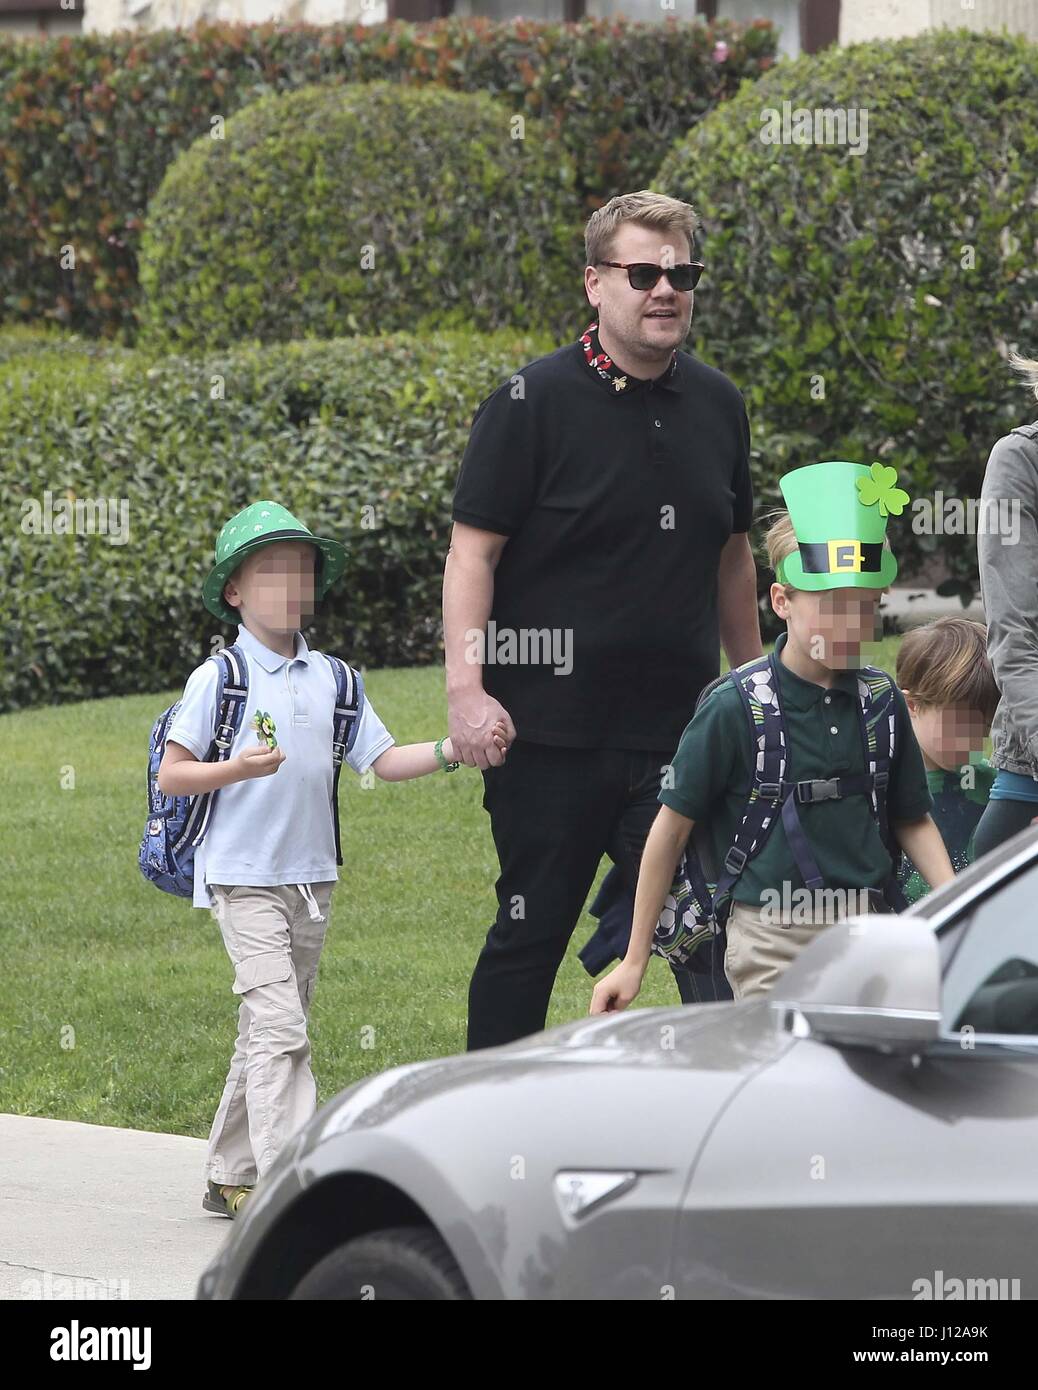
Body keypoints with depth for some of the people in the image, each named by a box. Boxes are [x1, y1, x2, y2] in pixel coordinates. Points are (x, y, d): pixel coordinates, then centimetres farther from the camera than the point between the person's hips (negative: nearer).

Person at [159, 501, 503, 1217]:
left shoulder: (331, 679, 9)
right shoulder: (219, 677, -6)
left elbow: (385, 760, 7)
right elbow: (170, 776, -7)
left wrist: (453, 751, -9)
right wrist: (239, 769, -23)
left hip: (311, 880, 6)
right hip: (244, 880, -6)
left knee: (269, 1034, 12)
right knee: (279, 1026, -17)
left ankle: (230, 1178, 22)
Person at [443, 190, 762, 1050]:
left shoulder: (718, 406, 11)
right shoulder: (534, 402, -5)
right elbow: (473, 552, -7)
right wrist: (467, 690, -17)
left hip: (681, 728, 4)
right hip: (552, 728, -4)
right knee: (532, 932, 4)